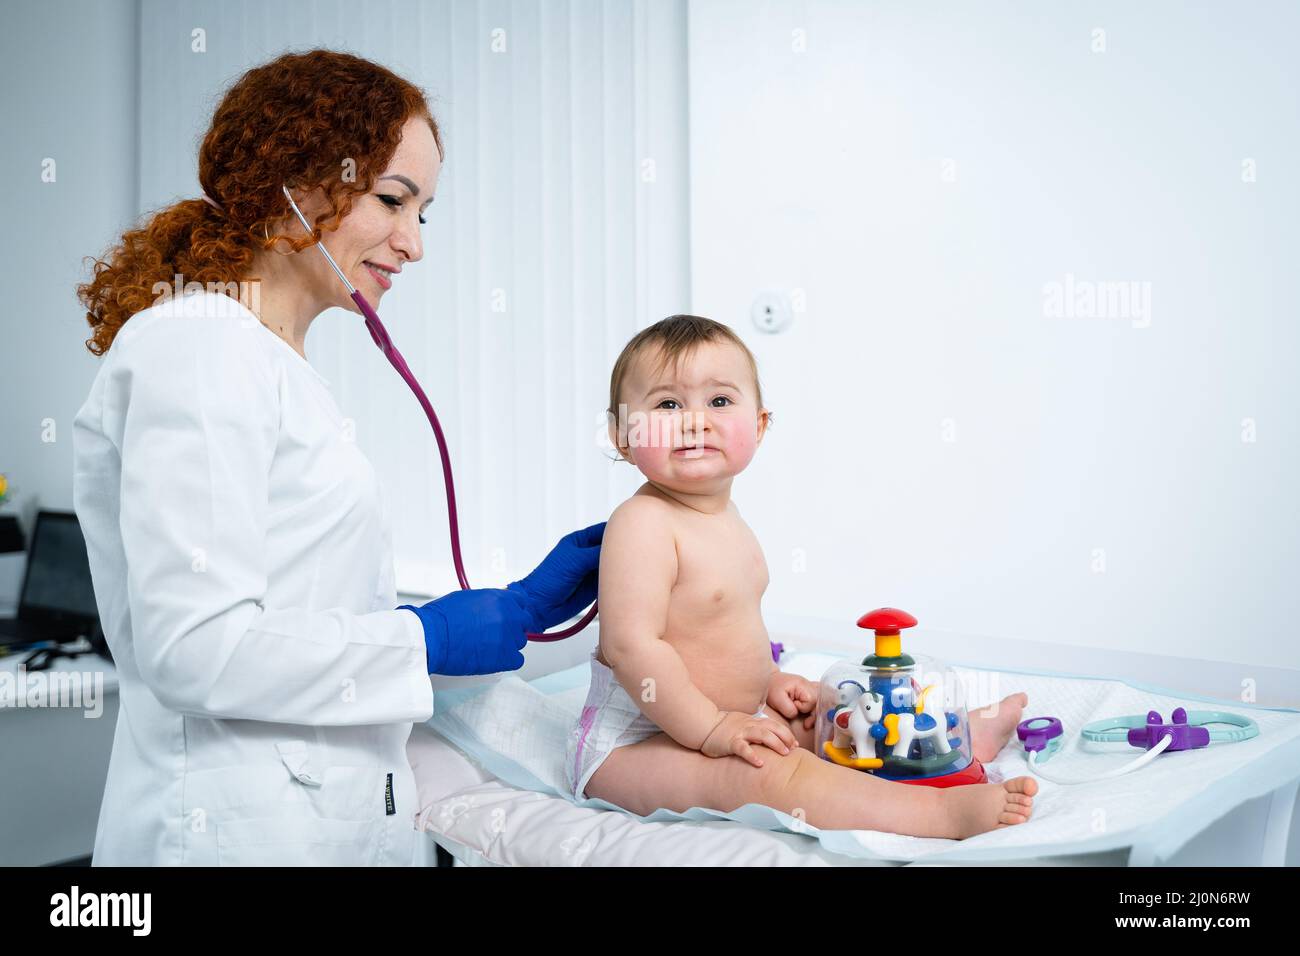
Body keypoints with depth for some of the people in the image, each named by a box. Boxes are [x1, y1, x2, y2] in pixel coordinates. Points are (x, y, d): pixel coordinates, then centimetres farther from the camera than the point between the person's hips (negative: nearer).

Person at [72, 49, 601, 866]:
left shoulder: (277, 367, 14)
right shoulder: (198, 347, -15)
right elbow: (194, 647, -22)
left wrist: (519, 605, 9)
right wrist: (425, 639, -13)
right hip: (244, 827, -9)